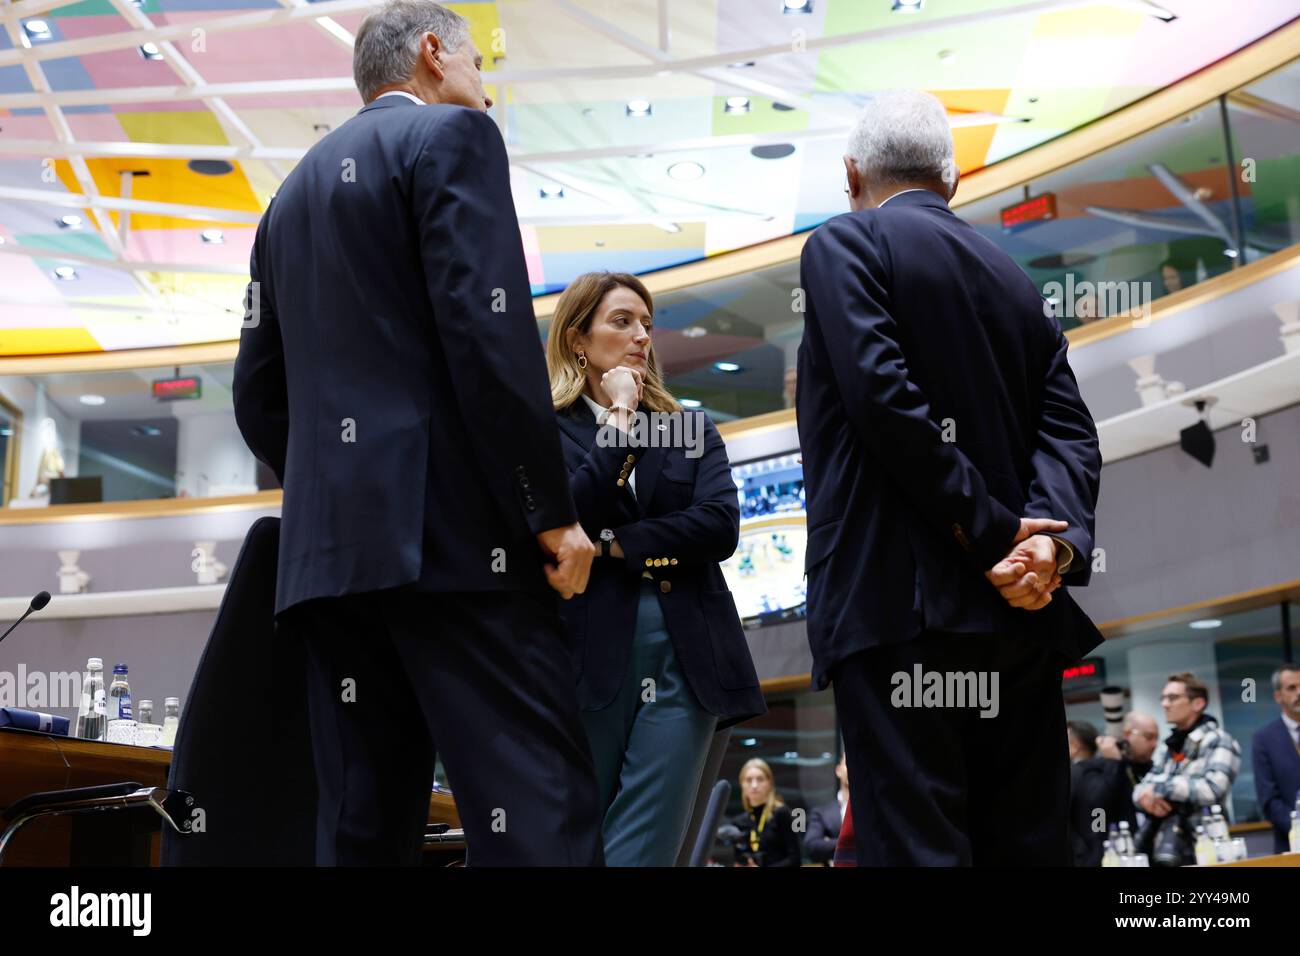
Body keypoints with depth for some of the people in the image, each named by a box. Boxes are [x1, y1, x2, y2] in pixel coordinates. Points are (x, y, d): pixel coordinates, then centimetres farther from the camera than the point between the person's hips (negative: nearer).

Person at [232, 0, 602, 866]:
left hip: (329, 546, 8)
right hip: (450, 530, -8)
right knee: (538, 810, -11)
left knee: (364, 825, 7)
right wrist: (551, 510, -10)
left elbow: (259, 397, 20)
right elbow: (489, 334, -12)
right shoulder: (451, 136, 2)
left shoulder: (295, 191, 23)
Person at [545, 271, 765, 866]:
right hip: (590, 652, -2)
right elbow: (562, 522, -10)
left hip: (685, 651, 2)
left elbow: (721, 526, 1)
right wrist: (620, 418, -3)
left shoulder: (691, 431, 17)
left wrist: (615, 545, -6)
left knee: (645, 848, -2)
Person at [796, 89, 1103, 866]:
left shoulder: (845, 245, 1)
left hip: (901, 602, -6)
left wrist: (989, 533, -10)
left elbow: (885, 398, -13)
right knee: (1029, 840, 9)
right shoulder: (1017, 280, 20)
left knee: (916, 837, -7)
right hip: (1022, 608, 6)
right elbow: (1069, 430, 8)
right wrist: (1054, 538, -7)